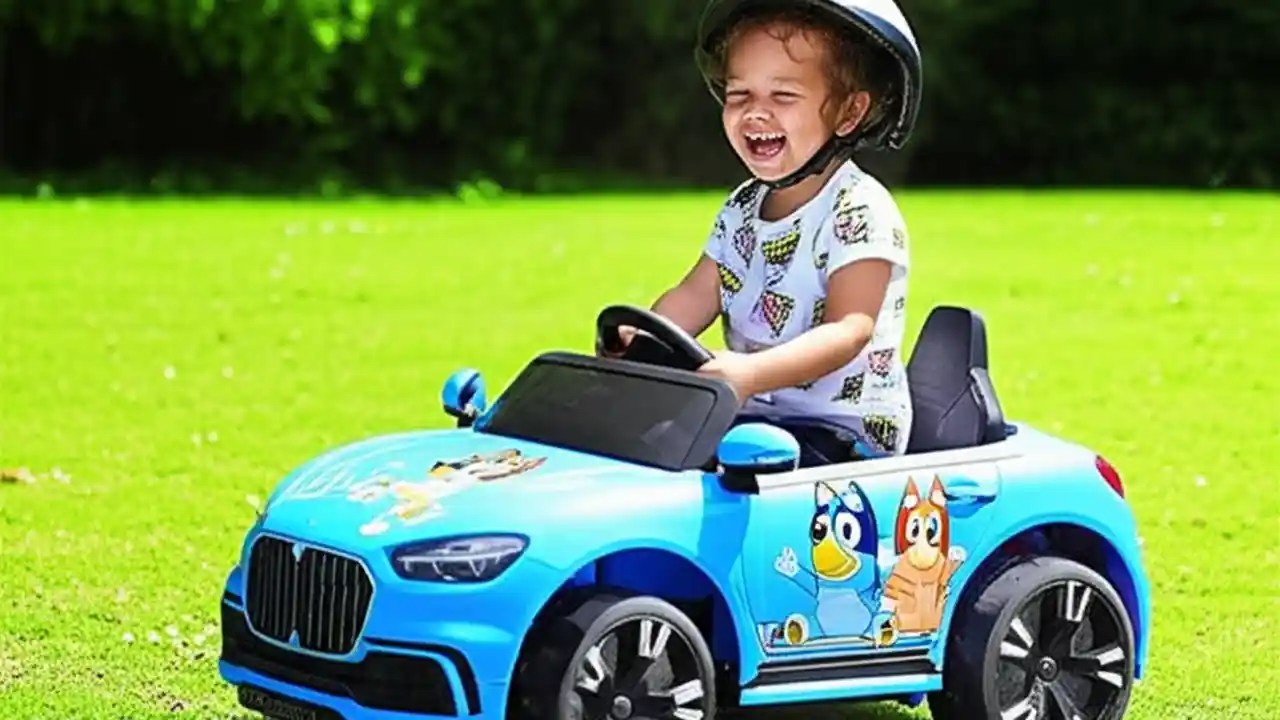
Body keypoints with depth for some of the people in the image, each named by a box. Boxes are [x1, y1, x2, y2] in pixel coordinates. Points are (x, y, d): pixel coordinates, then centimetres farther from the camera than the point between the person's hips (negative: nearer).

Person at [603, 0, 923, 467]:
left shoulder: (860, 214, -14)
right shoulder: (743, 208, 12)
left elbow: (847, 333, -26)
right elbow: (697, 294, 9)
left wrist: (749, 373, -42)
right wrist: (639, 338, -14)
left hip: (843, 433, -8)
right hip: (751, 417, 8)